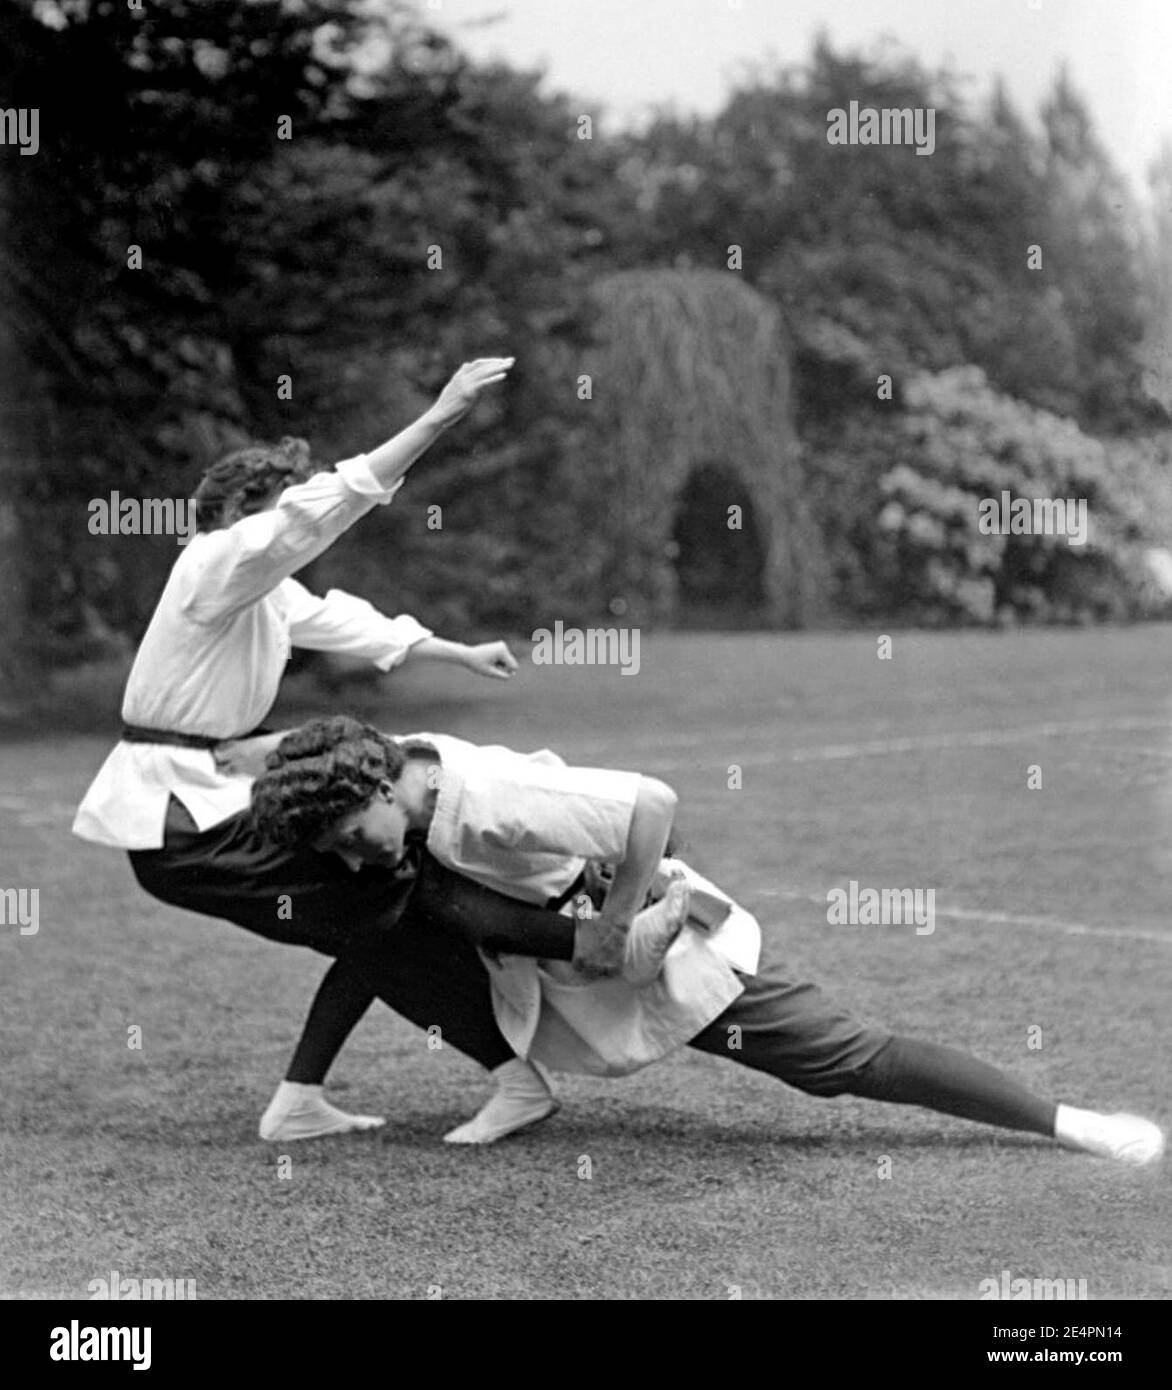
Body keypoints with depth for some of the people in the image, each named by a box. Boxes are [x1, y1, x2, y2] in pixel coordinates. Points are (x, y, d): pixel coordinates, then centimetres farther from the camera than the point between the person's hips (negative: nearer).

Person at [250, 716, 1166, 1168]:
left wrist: (615, 926, -27)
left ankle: (1070, 1124, 2)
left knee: (847, 1059, -5)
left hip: (676, 951, -8)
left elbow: (651, 803, -37)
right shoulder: (400, 764, -11)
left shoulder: (489, 806, -36)